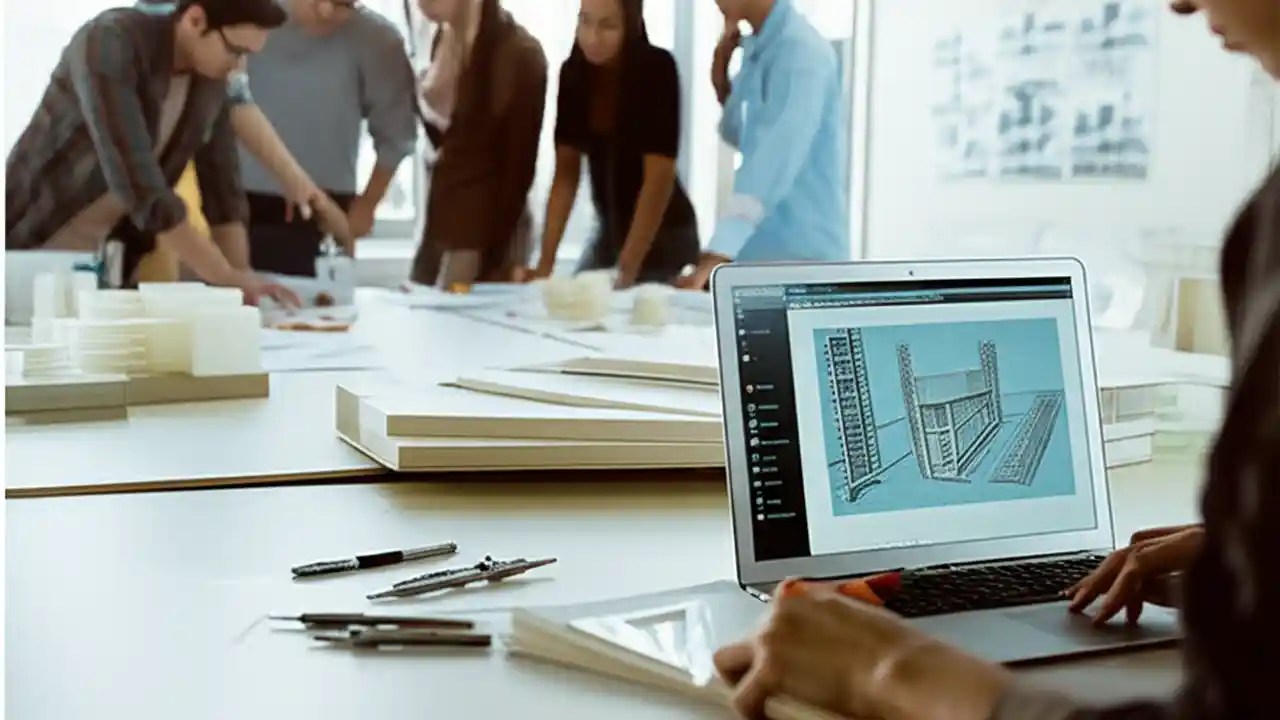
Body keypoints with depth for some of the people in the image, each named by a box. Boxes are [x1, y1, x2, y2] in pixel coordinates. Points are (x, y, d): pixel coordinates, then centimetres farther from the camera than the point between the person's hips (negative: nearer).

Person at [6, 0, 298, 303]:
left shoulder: (211, 80, -3)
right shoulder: (110, 45, -25)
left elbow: (223, 185, 2)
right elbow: (135, 177, -33)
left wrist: (240, 275, -12)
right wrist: (224, 276, -33)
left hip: (101, 258, 6)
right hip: (28, 248, -6)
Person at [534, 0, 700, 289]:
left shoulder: (657, 69, -21)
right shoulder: (573, 71, -7)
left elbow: (659, 177, -25)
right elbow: (566, 172, -6)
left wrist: (627, 267, -29)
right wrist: (545, 262, -13)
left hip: (663, 236, -5)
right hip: (610, 230, 5)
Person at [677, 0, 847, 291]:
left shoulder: (800, 51, -18)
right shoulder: (755, 47, 9)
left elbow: (776, 157, -30)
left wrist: (718, 254, -38)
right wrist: (722, 87, 2)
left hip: (802, 256, -8)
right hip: (759, 251, 8)